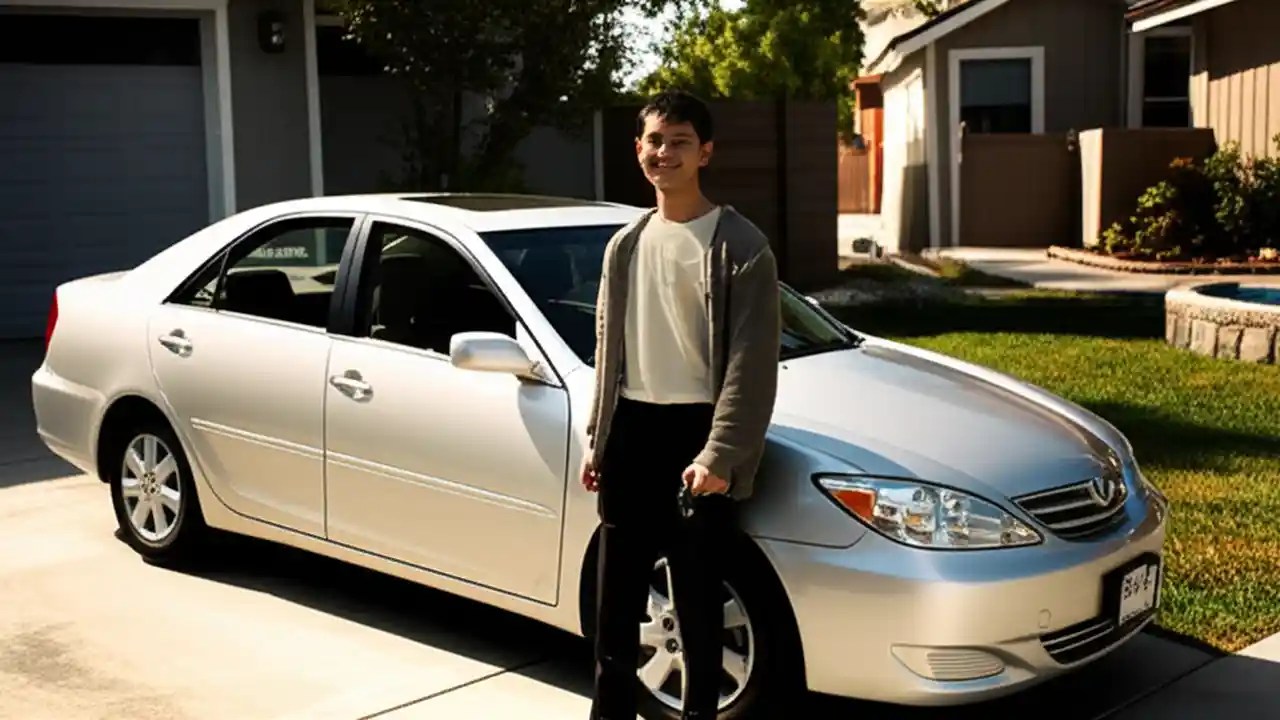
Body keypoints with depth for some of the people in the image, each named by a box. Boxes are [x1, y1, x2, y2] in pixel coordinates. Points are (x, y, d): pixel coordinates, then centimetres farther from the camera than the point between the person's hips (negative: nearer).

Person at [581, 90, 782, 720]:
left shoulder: (739, 245, -7)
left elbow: (751, 364, -13)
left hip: (695, 433, -6)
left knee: (698, 599, 4)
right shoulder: (626, 246, 12)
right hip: (633, 431, 6)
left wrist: (719, 454, -20)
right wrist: (597, 441, 12)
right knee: (617, 596, 12)